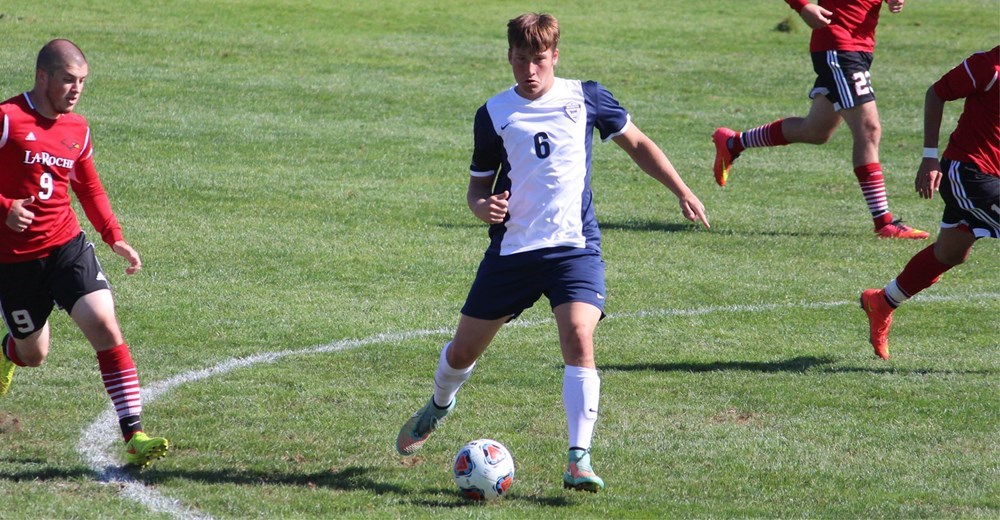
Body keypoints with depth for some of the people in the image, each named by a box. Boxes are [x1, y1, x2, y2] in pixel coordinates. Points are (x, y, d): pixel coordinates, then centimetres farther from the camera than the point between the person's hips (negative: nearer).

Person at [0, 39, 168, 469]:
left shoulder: (77, 129, 8)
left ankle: (133, 436, -17)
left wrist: (115, 239, 11)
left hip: (67, 247, 4)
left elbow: (90, 189, 21)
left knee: (105, 327, -15)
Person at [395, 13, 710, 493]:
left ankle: (580, 460, -22)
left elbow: (636, 144, 12)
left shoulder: (585, 97, 1)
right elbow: (479, 183, 11)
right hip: (511, 249, 2)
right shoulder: (494, 114, 3)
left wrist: (682, 191, 7)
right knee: (464, 349, 11)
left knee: (578, 339, -24)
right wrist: (482, 206, -12)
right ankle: (438, 406, 46)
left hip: (574, 246, -2)